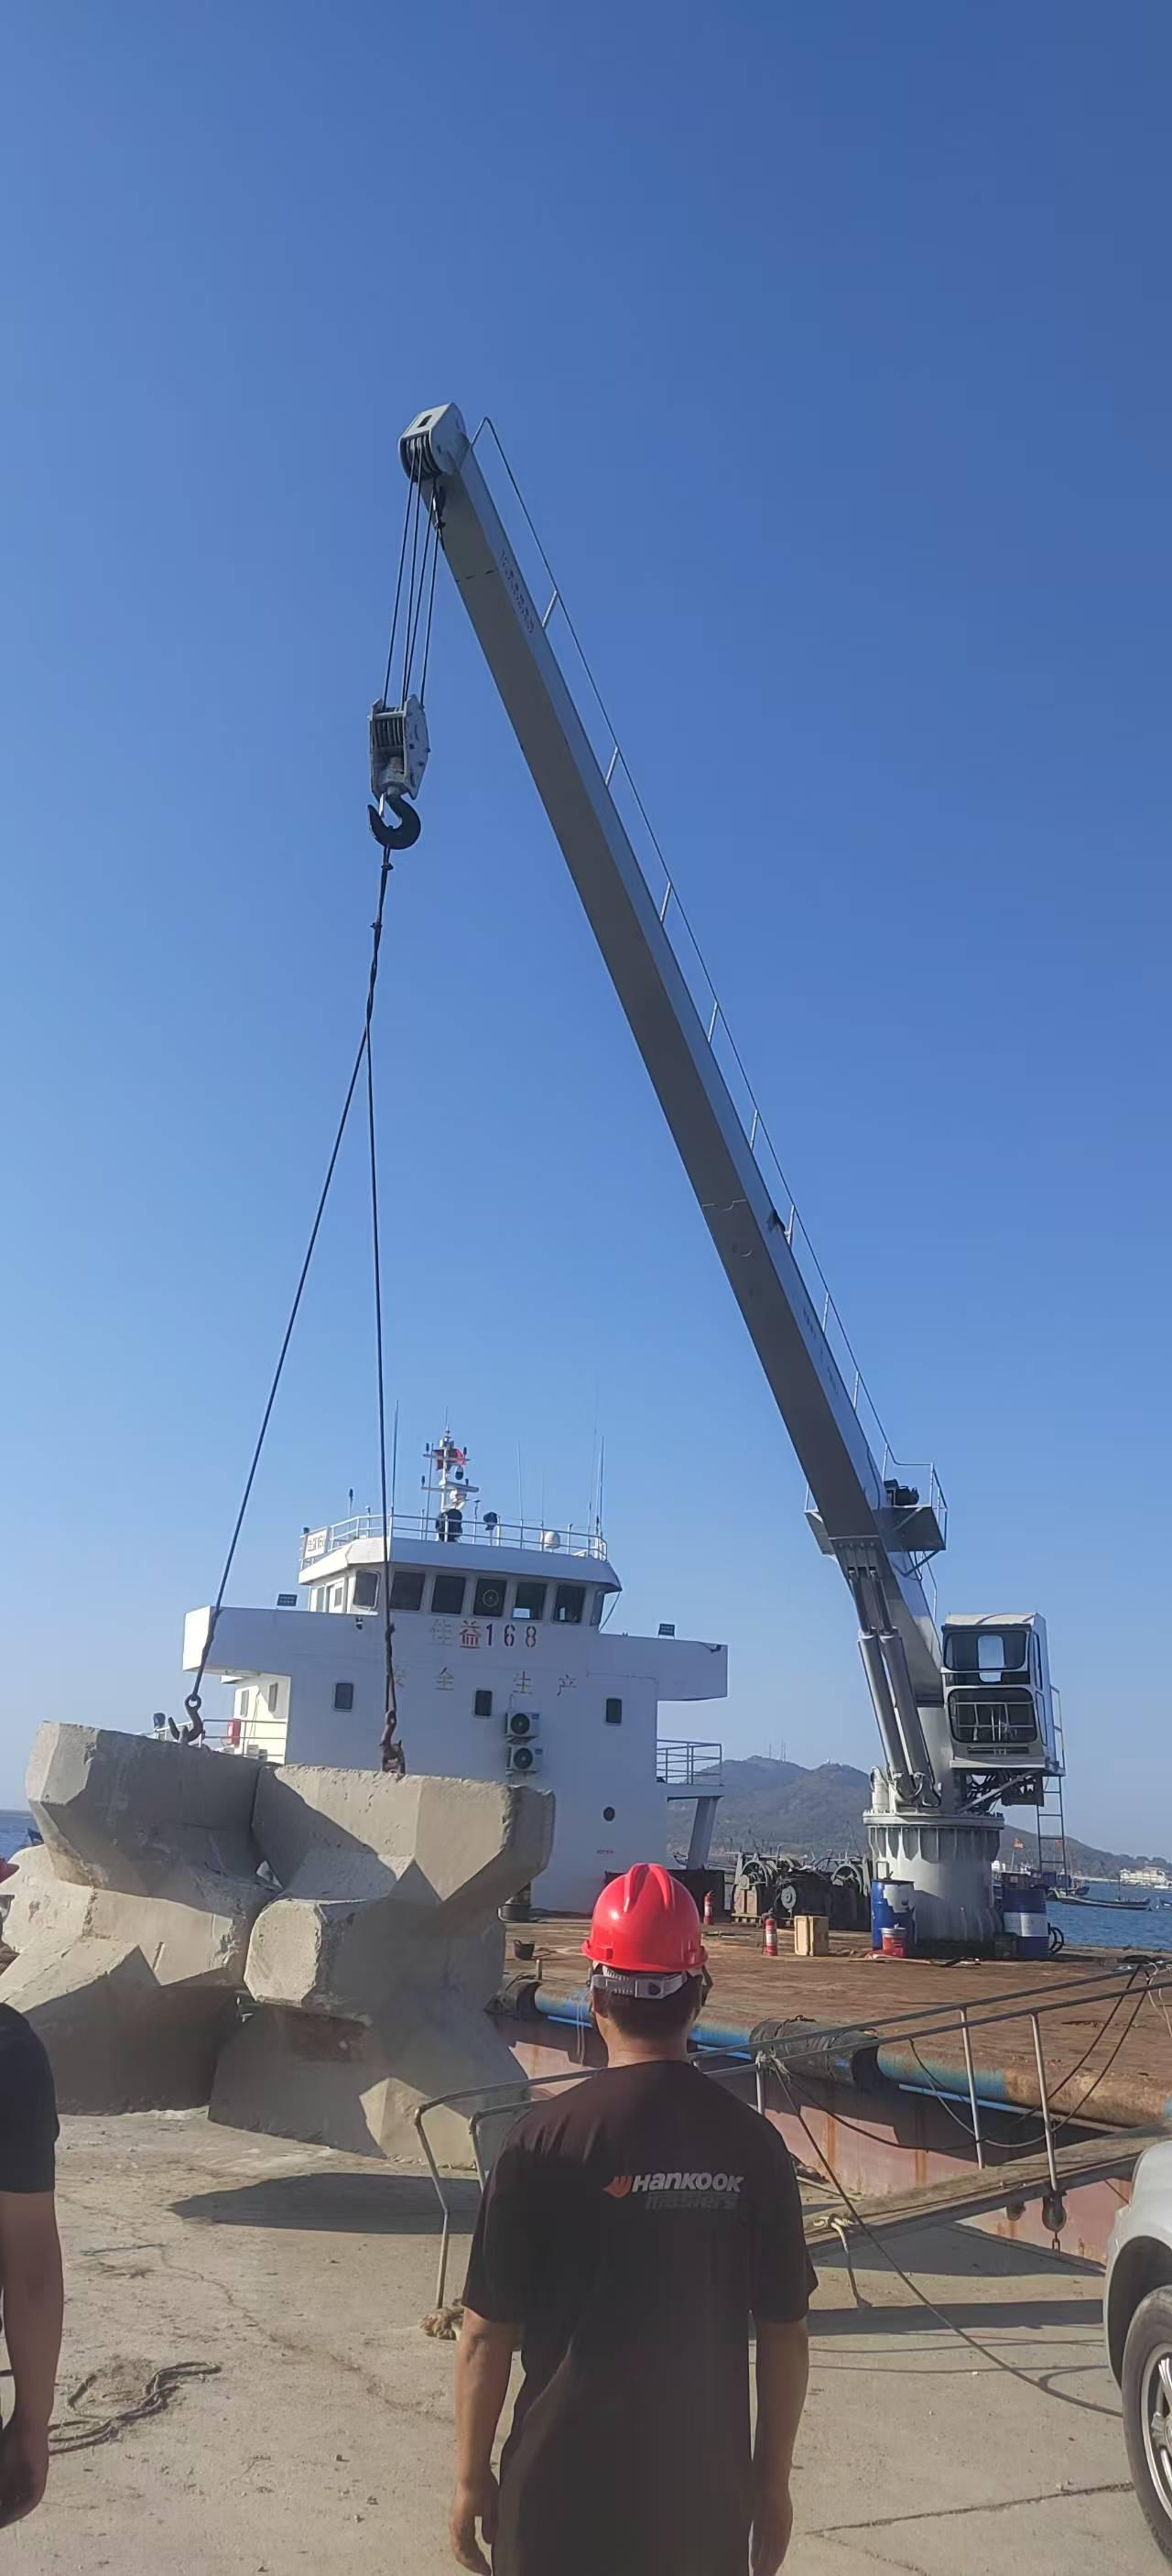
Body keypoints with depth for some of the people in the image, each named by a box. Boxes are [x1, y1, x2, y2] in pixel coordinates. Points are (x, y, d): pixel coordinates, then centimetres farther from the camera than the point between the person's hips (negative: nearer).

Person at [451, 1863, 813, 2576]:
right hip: (707, 2485, 2)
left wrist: (472, 2474, 3)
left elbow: (489, 2333, -10)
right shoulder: (752, 2143, -8)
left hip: (565, 2484, -2)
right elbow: (786, 2332, 0)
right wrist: (773, 2479, 12)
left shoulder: (547, 2140, -16)